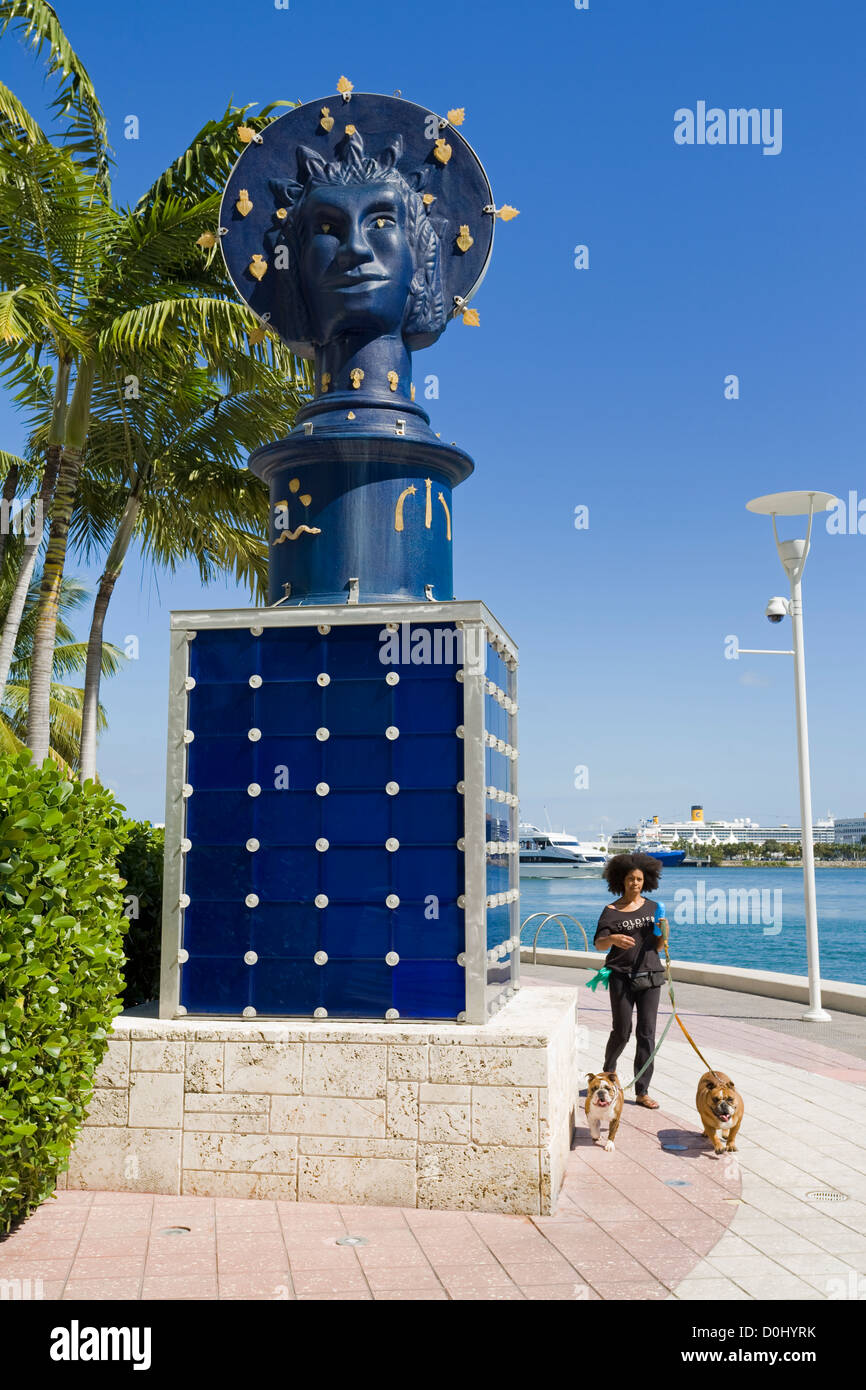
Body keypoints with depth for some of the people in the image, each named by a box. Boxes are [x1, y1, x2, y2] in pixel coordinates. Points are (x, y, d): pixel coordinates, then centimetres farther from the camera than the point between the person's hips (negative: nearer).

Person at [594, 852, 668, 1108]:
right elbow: (598, 943, -11)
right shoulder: (611, 911, -2)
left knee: (647, 1033, 1)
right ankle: (608, 1069, 31)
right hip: (622, 976, -3)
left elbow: (657, 947, 12)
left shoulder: (653, 908, 9)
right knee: (622, 1032, 1)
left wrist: (663, 932, -9)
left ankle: (642, 1092, 7)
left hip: (650, 975, 3)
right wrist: (613, 939, -32)